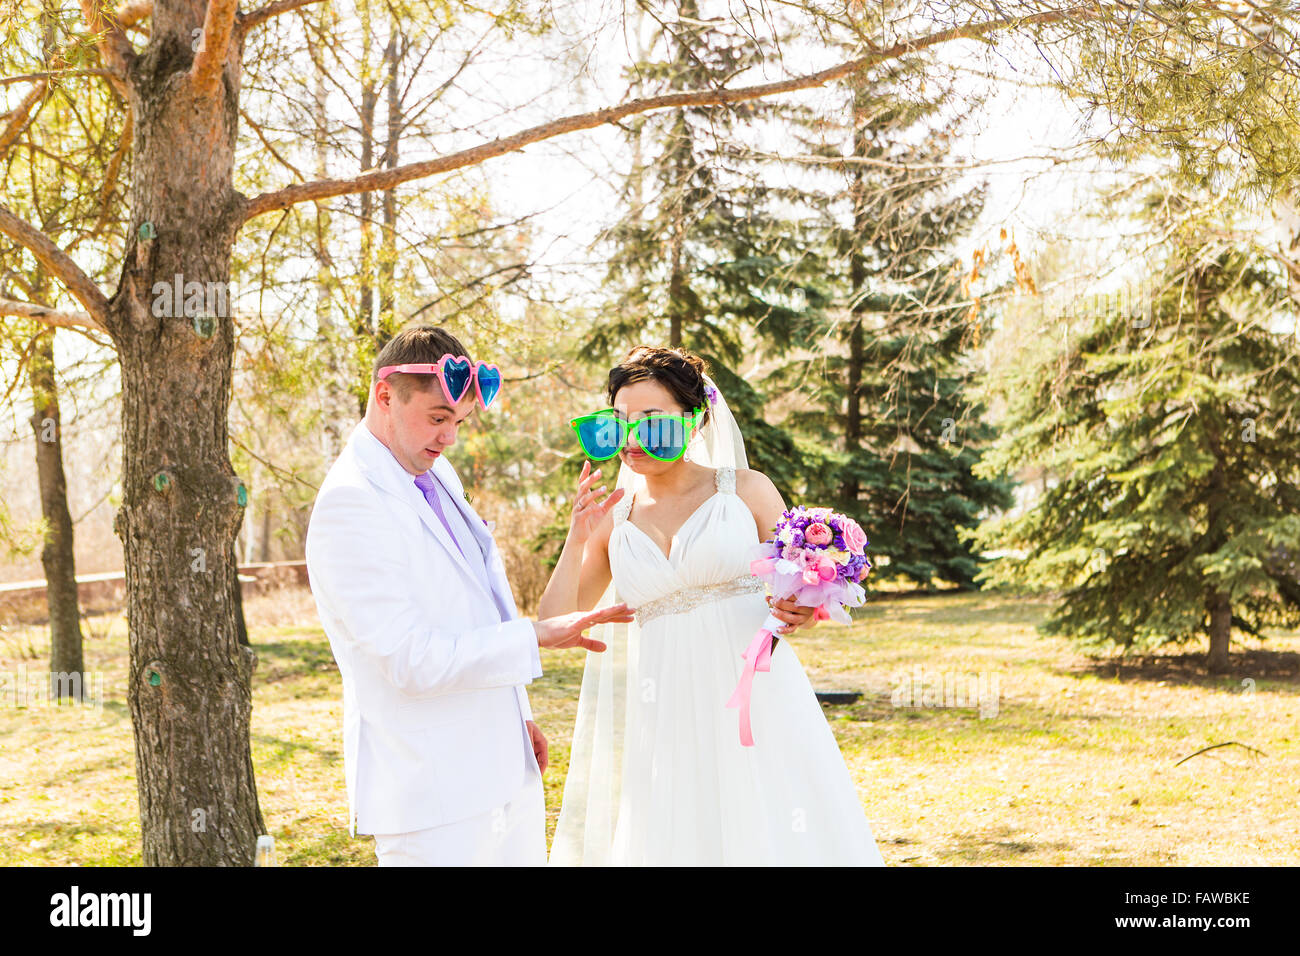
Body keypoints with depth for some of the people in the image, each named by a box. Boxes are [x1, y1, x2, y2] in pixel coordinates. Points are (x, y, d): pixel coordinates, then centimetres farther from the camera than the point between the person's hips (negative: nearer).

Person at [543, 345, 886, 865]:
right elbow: (553, 627, 7)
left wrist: (798, 612, -14)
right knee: (672, 840, 3)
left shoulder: (747, 490, 3)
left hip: (760, 704, -2)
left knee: (771, 838, -3)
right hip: (668, 721, 2)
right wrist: (577, 538, -5)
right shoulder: (612, 519, 9)